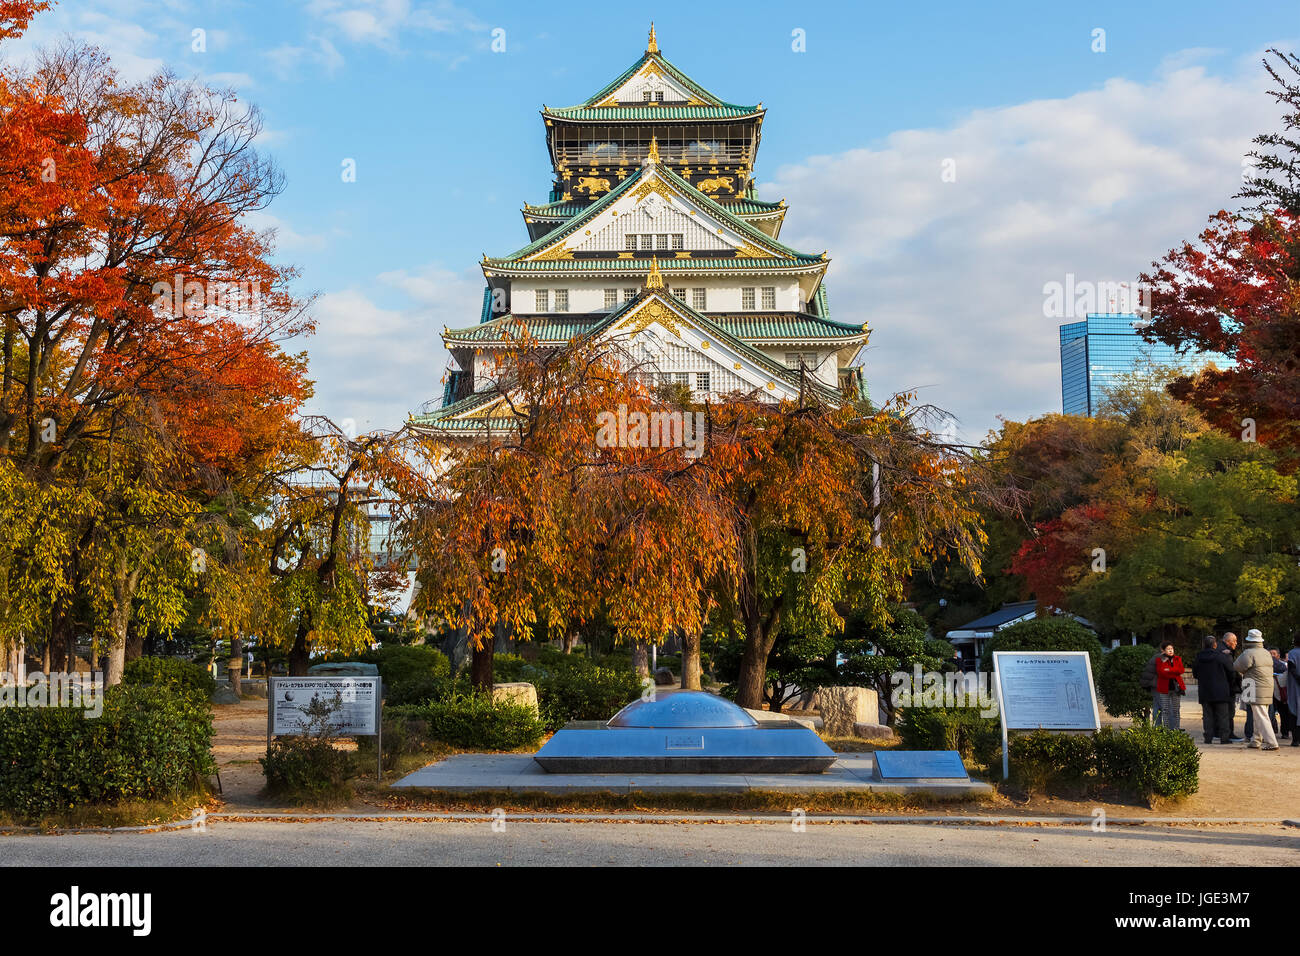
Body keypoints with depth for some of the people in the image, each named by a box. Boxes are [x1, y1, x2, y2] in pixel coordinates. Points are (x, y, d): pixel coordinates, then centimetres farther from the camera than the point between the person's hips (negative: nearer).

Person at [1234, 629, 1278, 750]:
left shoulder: (1248, 653, -13)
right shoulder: (1266, 653, 13)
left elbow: (1236, 667, -6)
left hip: (1256, 691, -8)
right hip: (1268, 690, 8)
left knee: (1261, 717, -8)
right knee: (1258, 716, 16)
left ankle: (1271, 743, -13)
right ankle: (1256, 741, 22)